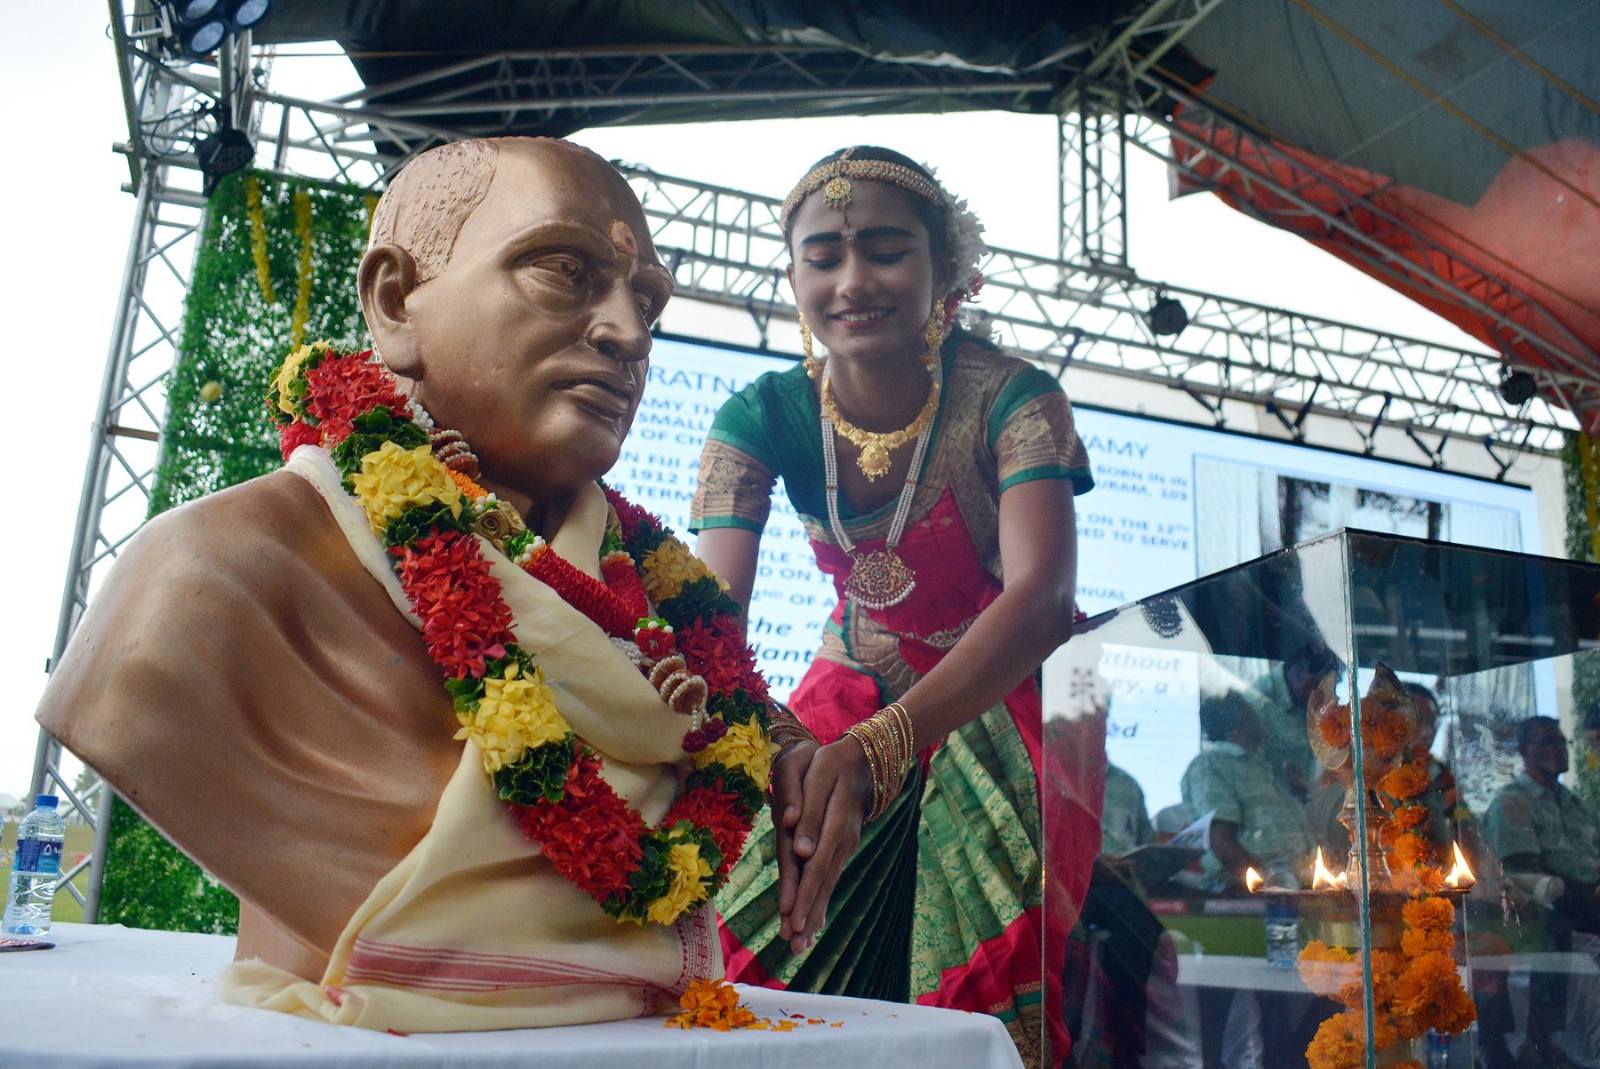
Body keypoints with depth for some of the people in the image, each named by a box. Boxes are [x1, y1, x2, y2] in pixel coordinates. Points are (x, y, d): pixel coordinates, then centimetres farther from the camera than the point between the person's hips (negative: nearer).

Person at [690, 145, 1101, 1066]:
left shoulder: (1010, 398, -22)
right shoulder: (764, 417, -14)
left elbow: (1042, 598, -35)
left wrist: (877, 749, -51)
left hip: (999, 709, -2)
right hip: (850, 706, 3)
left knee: (990, 989, -11)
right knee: (770, 964, -1)